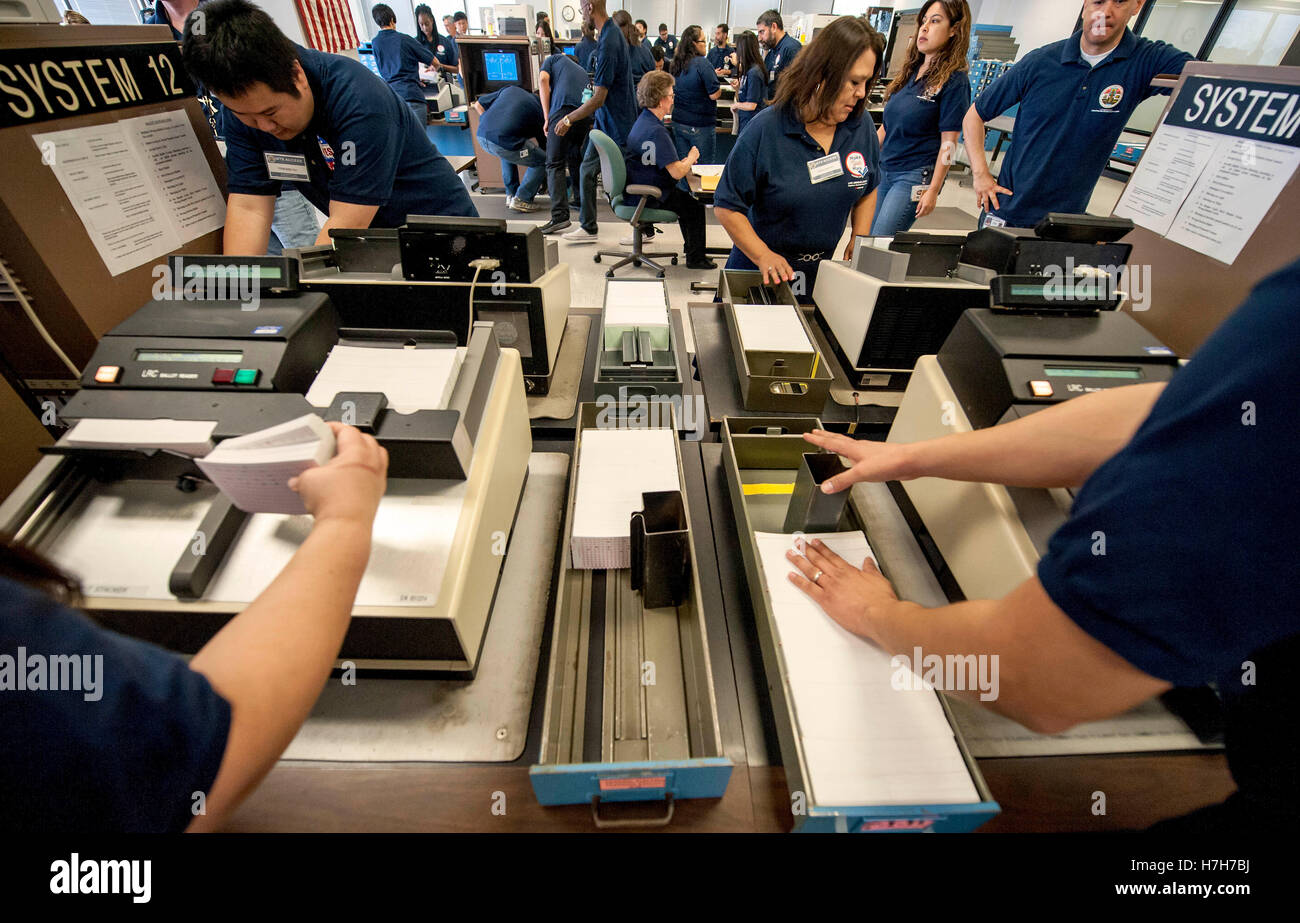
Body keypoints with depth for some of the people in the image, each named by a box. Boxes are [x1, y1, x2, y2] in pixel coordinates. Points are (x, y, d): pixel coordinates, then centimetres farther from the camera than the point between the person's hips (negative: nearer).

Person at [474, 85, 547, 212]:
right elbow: (543, 145, 23)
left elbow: (478, 104, 25)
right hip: (503, 141, -6)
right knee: (543, 161, 13)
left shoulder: (510, 89, 25)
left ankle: (510, 195, 33)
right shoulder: (539, 109, 15)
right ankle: (521, 200, 8)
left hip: (482, 136, 6)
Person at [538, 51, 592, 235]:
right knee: (576, 161, 23)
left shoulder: (554, 59, 26)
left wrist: (547, 118, 4)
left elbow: (543, 79, 7)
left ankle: (559, 215, -21)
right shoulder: (583, 71, 39)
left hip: (563, 110, -5)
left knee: (555, 164, -7)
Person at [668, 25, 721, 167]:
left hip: (678, 122, 7)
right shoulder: (702, 62, -15)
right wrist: (719, 87, 6)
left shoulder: (675, 64, 8)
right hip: (700, 125, -7)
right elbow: (714, 95, -17)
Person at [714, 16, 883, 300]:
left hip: (825, 276, 4)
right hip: (761, 275, -4)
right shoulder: (765, 129, -16)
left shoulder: (861, 126, -1)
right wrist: (764, 256, -25)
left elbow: (868, 190, 14)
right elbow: (726, 207, -15)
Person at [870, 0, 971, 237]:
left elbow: (948, 143, -12)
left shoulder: (954, 80, -7)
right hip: (884, 170, 8)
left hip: (916, 175, -8)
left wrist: (933, 190, -17)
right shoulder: (910, 71, 13)